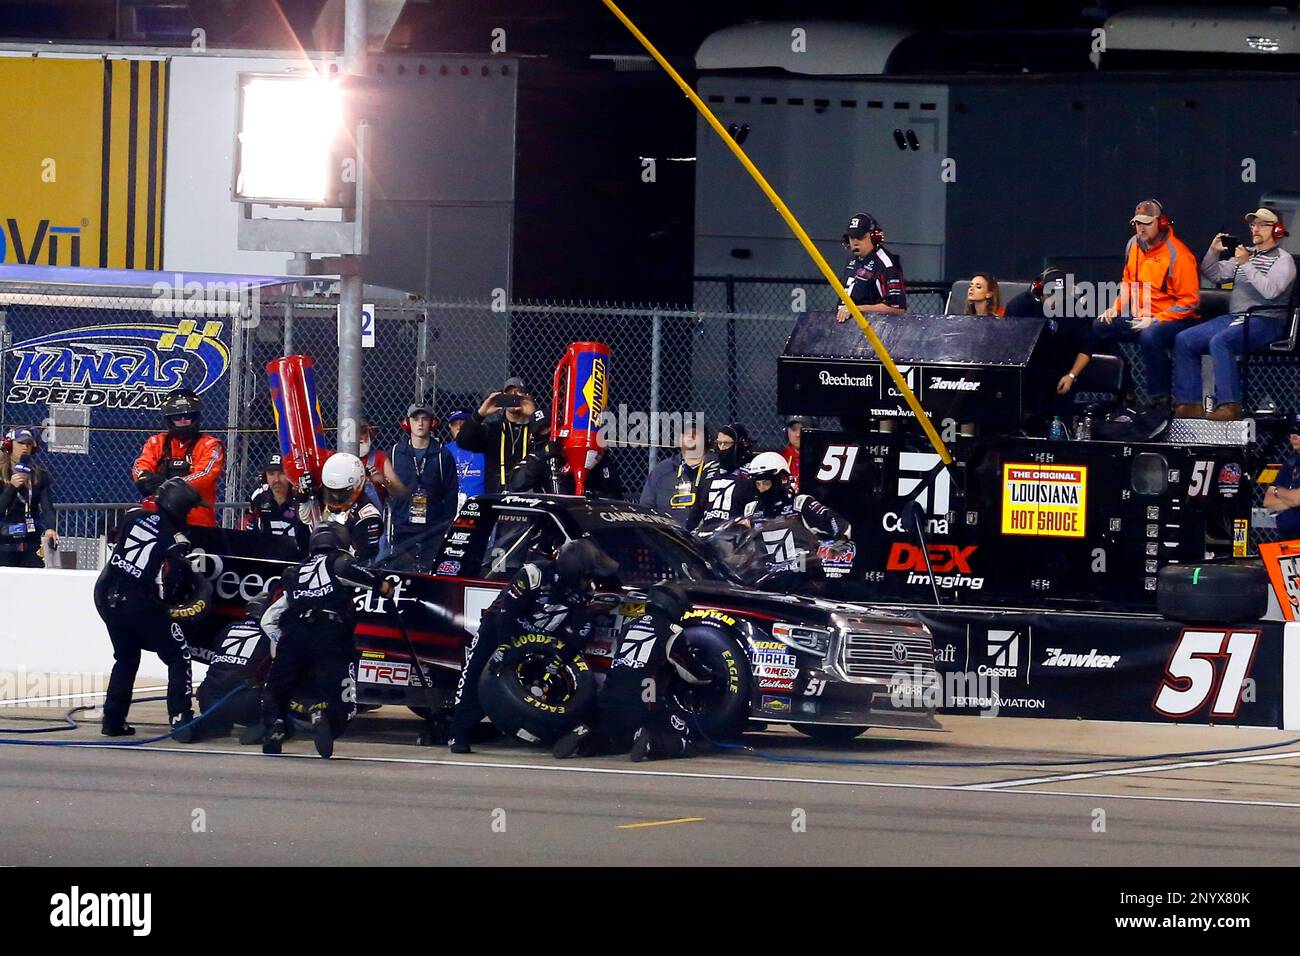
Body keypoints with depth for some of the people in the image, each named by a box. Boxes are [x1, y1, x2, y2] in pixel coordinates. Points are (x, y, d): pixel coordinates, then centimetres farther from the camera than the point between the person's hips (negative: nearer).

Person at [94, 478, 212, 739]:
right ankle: (180, 720, -5)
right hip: (140, 606, -6)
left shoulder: (133, 515, 4)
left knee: (126, 659, 24)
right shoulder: (175, 541, -8)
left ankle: (113, 720, 21)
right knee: (180, 659, 6)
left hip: (107, 597, 6)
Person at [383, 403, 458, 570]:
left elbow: (450, 495, 4)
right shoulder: (395, 453, 8)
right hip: (402, 529, 1)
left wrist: (448, 528, -1)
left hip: (433, 530, -1)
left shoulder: (443, 455, 6)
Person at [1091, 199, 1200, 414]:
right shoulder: (1134, 245, 7)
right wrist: (1116, 308, 5)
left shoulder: (1177, 254, -17)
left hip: (1174, 319, -8)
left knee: (1150, 336, -38)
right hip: (1139, 316, 8)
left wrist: (1154, 320, -22)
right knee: (1099, 328, -2)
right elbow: (1129, 284, 23)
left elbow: (1189, 302, -17)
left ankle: (1159, 400, -27)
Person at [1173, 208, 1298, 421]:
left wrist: (1247, 265, -15)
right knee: (1184, 341, -7)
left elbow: (1270, 291, -17)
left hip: (1265, 321, -8)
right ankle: (1189, 403, -11)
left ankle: (1229, 406, -36)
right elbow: (1212, 274, 20)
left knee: (1219, 342, -35)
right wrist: (1213, 251, 3)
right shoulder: (1245, 253, 22)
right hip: (1233, 318, 8)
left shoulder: (1282, 260, 0)